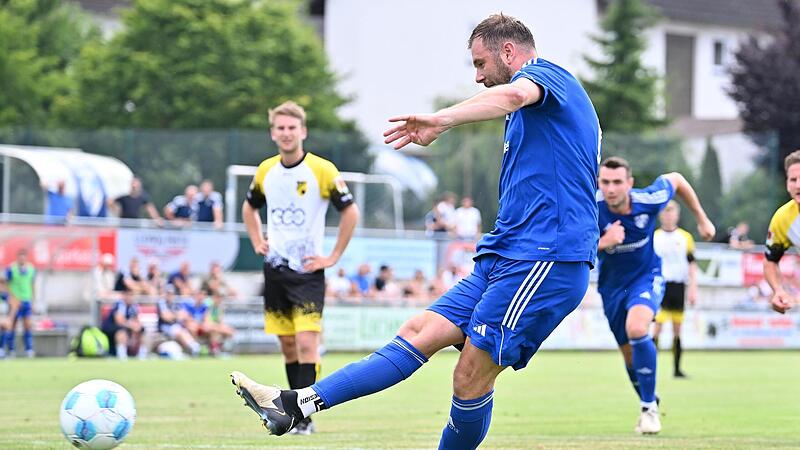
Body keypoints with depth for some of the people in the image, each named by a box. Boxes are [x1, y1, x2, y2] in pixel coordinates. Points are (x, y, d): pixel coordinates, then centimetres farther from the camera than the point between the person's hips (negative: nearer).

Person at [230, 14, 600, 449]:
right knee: (419, 332, 1)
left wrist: (443, 119, -37)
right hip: (505, 259, 10)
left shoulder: (546, 72, -4)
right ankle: (296, 404, -4)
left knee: (470, 378, -11)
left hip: (543, 261, -10)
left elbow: (515, 93, -30)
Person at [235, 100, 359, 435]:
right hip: (275, 268, 5)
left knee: (306, 343, -15)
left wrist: (334, 256, -9)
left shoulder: (322, 170, -10)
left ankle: (304, 418, -14)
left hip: (308, 271, -5)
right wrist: (257, 242, 11)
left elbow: (350, 211, -7)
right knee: (288, 346, 9)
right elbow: (249, 207, 24)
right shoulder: (266, 171, 5)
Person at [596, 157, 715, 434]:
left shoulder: (647, 201, -23)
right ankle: (650, 406, 40)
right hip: (612, 285, 2)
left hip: (647, 276, -2)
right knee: (630, 354, 11)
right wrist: (603, 243, -43)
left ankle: (649, 408, -18)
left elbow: (675, 179, -1)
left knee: (636, 329, -31)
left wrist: (702, 219, 7)